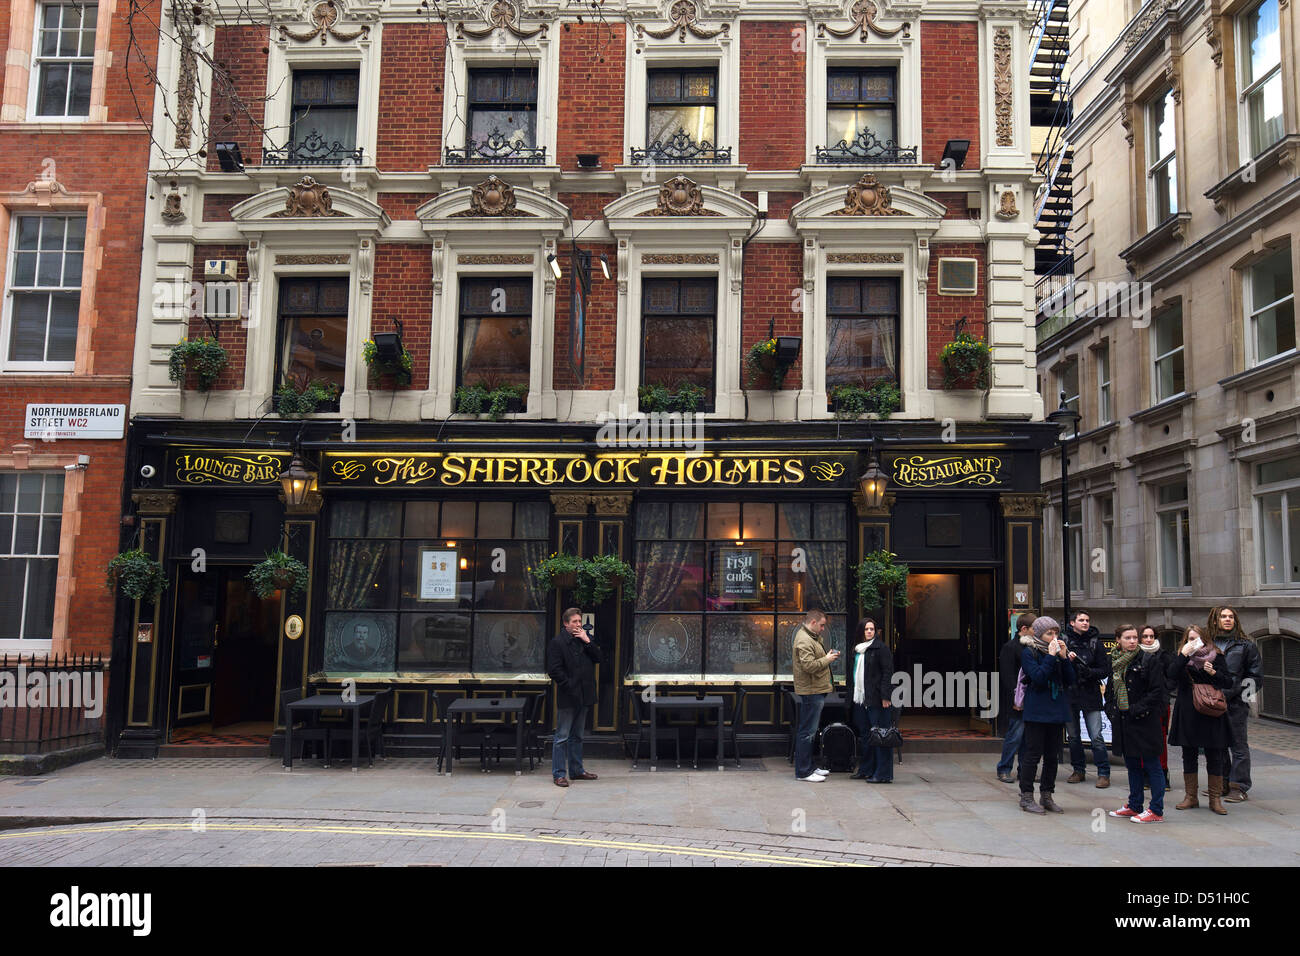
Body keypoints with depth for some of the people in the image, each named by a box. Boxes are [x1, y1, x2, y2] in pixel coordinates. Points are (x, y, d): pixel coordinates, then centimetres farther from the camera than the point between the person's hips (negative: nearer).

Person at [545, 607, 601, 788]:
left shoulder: (585, 639, 12)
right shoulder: (557, 642, -9)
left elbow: (598, 658, 5)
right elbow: (554, 670, -13)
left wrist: (587, 642, -7)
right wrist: (569, 686, -16)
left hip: (583, 697, 7)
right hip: (567, 697, -7)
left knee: (577, 736, 16)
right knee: (562, 737, -2)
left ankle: (576, 770, 24)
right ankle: (559, 774, 2)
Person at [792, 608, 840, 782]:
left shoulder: (811, 637, 19)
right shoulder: (804, 640, -17)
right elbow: (809, 665, -25)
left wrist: (828, 656, 13)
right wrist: (827, 659, -13)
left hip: (816, 691, 11)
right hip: (811, 691, -11)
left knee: (810, 731, 17)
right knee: (807, 731, -7)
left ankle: (809, 766, 26)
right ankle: (803, 772, -3)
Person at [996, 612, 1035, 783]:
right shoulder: (1010, 648, -7)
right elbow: (1008, 677, -13)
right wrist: (1015, 699, -18)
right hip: (1018, 702, -7)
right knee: (1015, 735, -5)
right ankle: (1004, 770, 5)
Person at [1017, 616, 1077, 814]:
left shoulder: (1058, 650, 12)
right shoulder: (1029, 652, -5)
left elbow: (1070, 680, 5)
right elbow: (1038, 677, -18)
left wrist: (1064, 658, -6)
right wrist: (1051, 656, -17)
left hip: (1056, 711, 6)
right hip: (1037, 712, -6)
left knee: (1052, 755, 10)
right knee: (1033, 754, -3)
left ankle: (1047, 796, 19)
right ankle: (1026, 797, 5)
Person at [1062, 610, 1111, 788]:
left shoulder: (1096, 643, 2)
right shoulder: (1064, 640, 2)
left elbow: (1105, 670, 1)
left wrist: (1089, 672, -15)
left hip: (1090, 695, -2)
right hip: (1069, 693, 2)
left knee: (1096, 736, -7)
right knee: (1073, 736, 10)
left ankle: (1103, 773, 1)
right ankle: (1079, 770, 23)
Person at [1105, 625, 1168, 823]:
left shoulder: (1149, 660, -8)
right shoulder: (1114, 662, 10)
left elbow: (1157, 691, -12)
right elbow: (1110, 689, 21)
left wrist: (1138, 710, -15)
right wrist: (1111, 709, 6)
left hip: (1144, 721, -7)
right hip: (1123, 721, 7)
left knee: (1151, 765, -2)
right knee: (1132, 764, 15)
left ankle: (1156, 811, 4)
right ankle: (1134, 806, 24)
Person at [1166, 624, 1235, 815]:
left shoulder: (1216, 657, 5)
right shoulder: (1179, 657, 4)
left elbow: (1228, 683, 3)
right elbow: (1171, 674, -13)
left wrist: (1213, 673, -14)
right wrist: (1184, 654, -17)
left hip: (1211, 713, 0)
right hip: (1187, 714, 0)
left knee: (1214, 756, 1)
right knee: (1189, 756, 7)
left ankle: (1215, 799, 11)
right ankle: (1191, 797, 17)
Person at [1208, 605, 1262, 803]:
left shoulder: (1246, 645, 4)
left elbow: (1256, 675, 5)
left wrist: (1245, 692, -5)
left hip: (1236, 703, -3)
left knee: (1239, 745, -1)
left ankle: (1239, 787, 3)